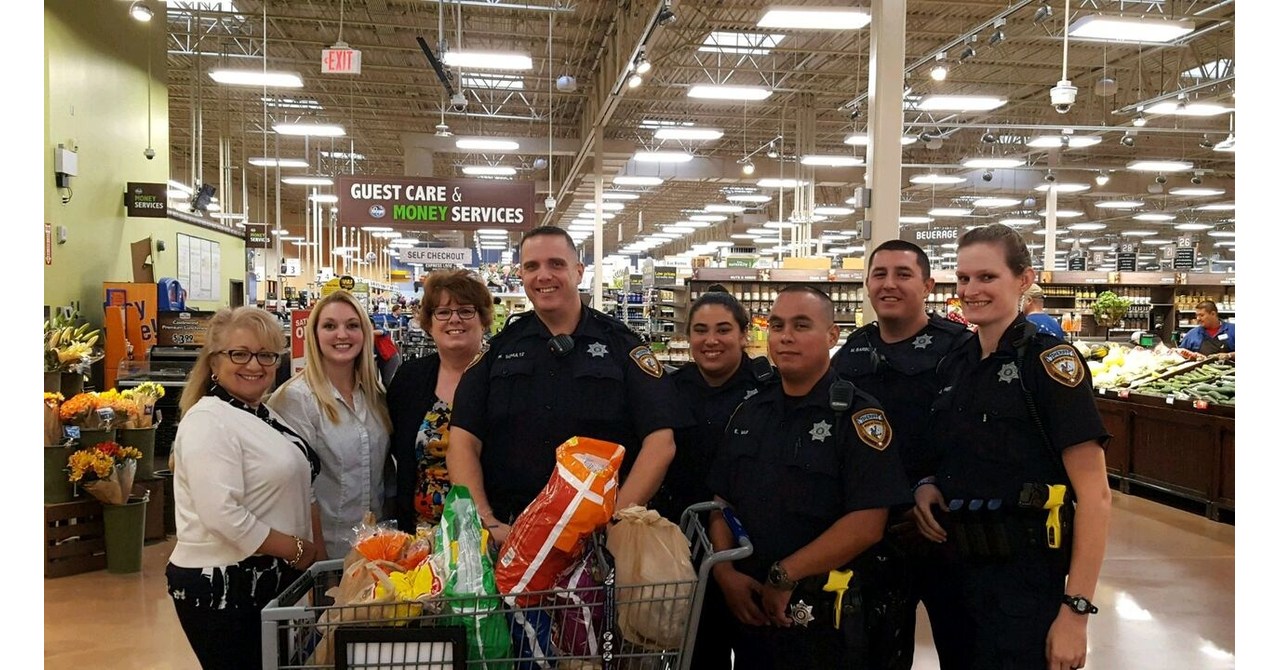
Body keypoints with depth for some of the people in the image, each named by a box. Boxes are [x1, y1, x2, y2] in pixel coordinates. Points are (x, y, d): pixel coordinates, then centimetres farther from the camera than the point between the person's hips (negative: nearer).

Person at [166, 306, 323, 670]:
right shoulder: (208, 421, -17)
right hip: (220, 589, -9)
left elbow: (301, 492, 19)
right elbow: (224, 517, -27)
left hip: (268, 581, 9)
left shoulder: (268, 417, 11)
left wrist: (318, 555, 8)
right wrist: (297, 550, -17)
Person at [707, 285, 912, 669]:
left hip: (823, 619, -5)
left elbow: (866, 525, -18)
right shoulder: (749, 413, 9)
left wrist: (784, 577, -17)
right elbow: (721, 502, 10)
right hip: (747, 609, 5)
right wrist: (725, 572, -5)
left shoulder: (858, 416, -10)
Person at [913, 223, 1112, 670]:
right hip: (956, 570, 7)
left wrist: (1076, 609, -21)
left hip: (1025, 579, -7)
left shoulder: (1049, 361, -13)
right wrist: (927, 486, -1)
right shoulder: (956, 366, 7)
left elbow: (1094, 495, -16)